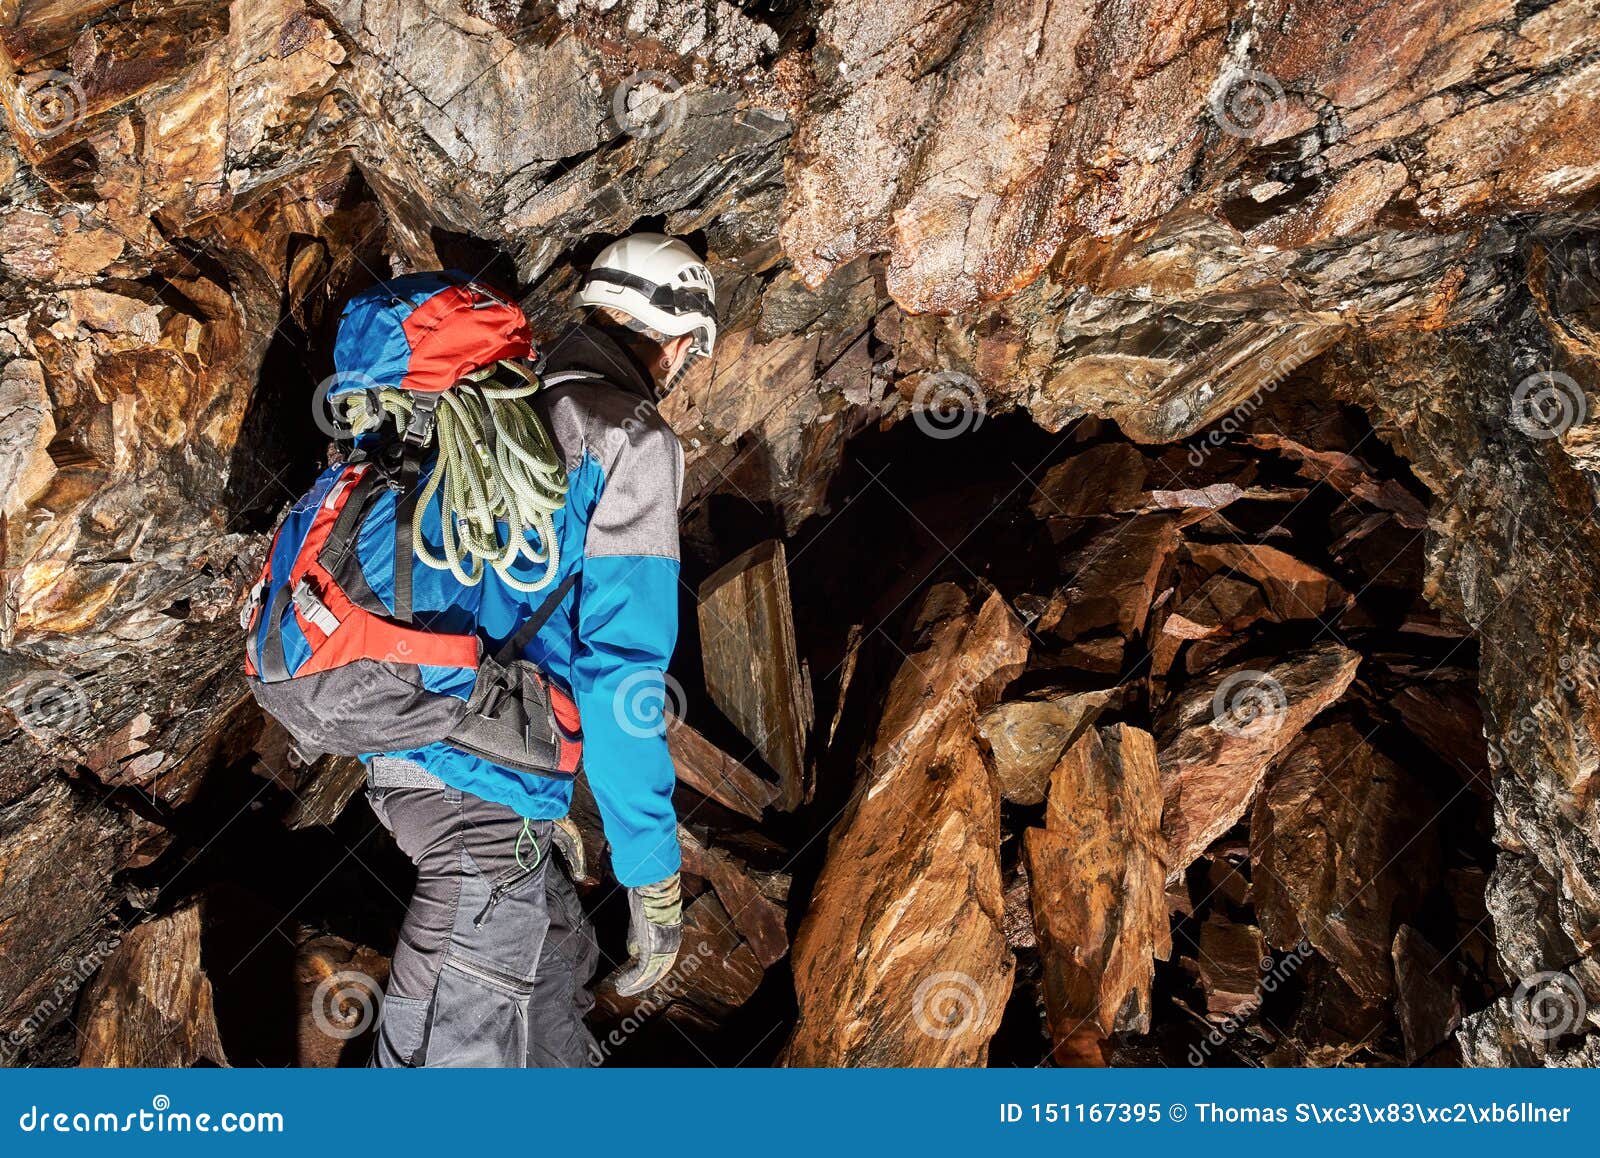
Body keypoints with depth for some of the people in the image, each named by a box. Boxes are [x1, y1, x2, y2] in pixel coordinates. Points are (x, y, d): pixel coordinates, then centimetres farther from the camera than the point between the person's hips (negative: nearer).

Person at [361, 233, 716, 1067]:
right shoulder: (631, 443, -9)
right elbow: (619, 666, -17)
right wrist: (652, 871, -11)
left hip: (403, 751, 9)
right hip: (486, 790, -9)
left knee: (558, 967, 25)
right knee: (455, 1049, 2)